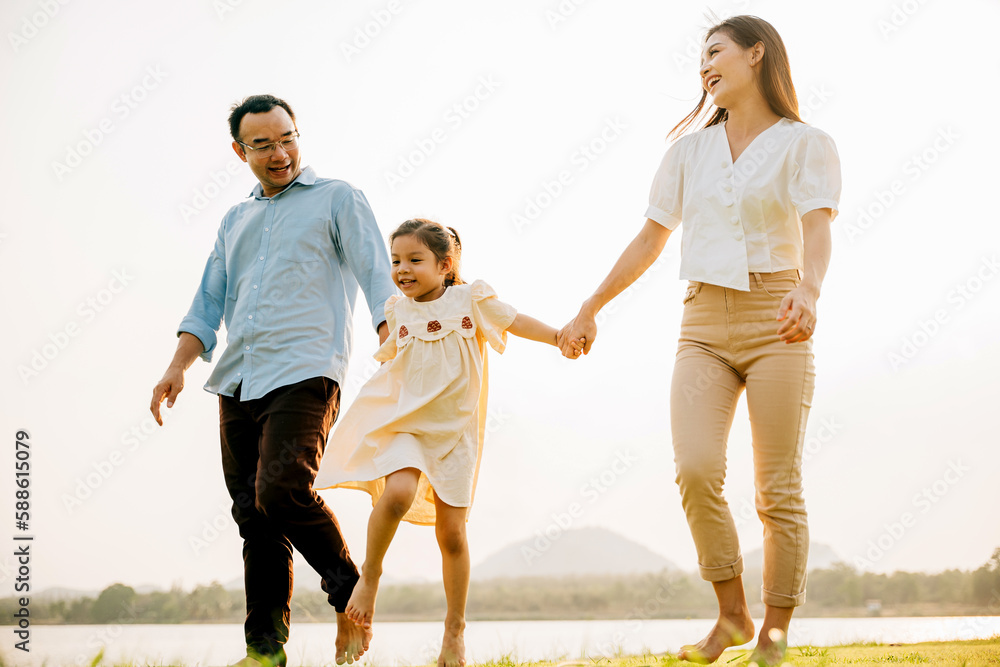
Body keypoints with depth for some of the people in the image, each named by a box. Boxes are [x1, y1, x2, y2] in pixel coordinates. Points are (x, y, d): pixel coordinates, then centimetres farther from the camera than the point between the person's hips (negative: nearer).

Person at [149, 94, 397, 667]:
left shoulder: (337, 199, 8)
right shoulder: (236, 221, 25)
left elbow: (377, 274, -3)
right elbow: (210, 302, 24)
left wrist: (391, 342, -18)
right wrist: (180, 366, 9)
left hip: (303, 373, -6)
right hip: (237, 382, 6)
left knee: (281, 491, -23)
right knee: (254, 514, 3)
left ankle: (351, 594, -4)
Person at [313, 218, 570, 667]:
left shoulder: (469, 300, -3)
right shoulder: (399, 311, 6)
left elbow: (518, 322, -9)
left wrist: (560, 336, -23)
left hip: (453, 428, -1)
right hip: (404, 421, 1)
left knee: (451, 532, 1)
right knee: (399, 492, -30)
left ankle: (455, 630, 15)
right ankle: (369, 575, -6)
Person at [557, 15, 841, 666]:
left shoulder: (806, 145, 2)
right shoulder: (690, 151, 15)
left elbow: (817, 230, -15)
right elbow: (649, 242, 20)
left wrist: (808, 290, -35)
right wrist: (590, 309, 19)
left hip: (775, 322, -3)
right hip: (704, 325, 3)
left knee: (779, 488, -4)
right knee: (696, 469, -16)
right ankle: (732, 614, -2)